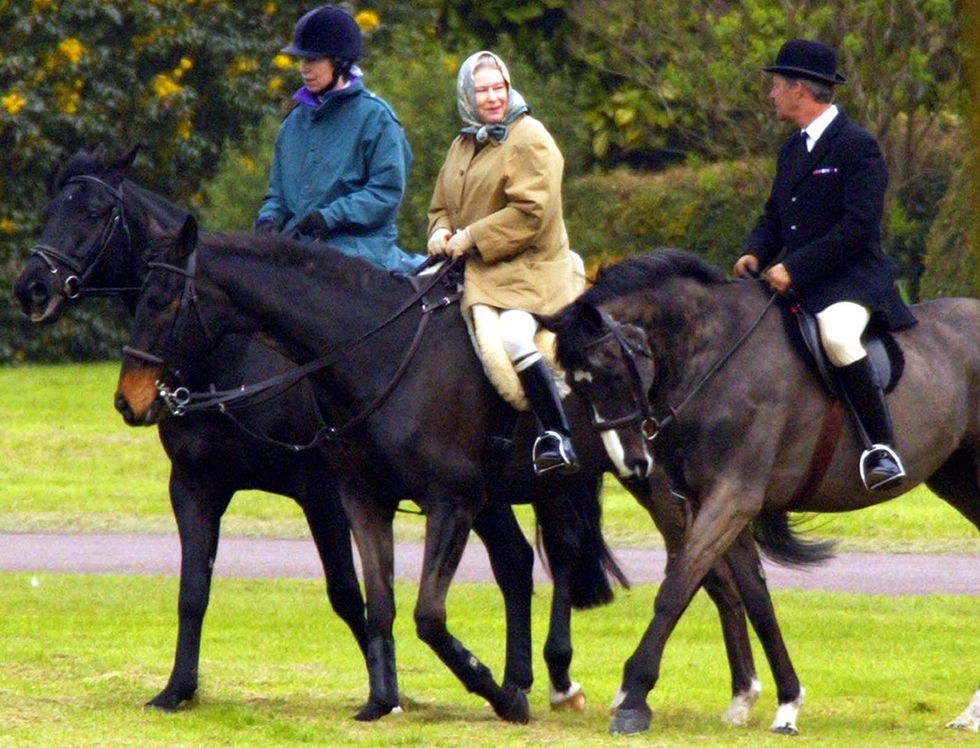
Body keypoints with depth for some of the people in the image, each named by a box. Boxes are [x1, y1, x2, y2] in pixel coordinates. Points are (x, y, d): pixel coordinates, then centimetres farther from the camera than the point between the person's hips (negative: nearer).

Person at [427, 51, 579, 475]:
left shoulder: (529, 140, -7)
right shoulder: (464, 145, 18)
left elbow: (532, 212, -17)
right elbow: (441, 206, 26)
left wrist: (470, 240, -16)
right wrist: (441, 233, 1)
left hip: (528, 271, -9)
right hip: (471, 271, 9)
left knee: (510, 336, -33)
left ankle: (556, 436, -26)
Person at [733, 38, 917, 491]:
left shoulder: (858, 147, -11)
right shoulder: (792, 150, 16)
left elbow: (858, 225, -20)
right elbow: (773, 216, 22)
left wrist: (795, 268, -23)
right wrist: (755, 254, 0)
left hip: (852, 280, -9)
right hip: (795, 283, 9)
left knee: (835, 333, -37)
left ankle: (881, 448, -32)